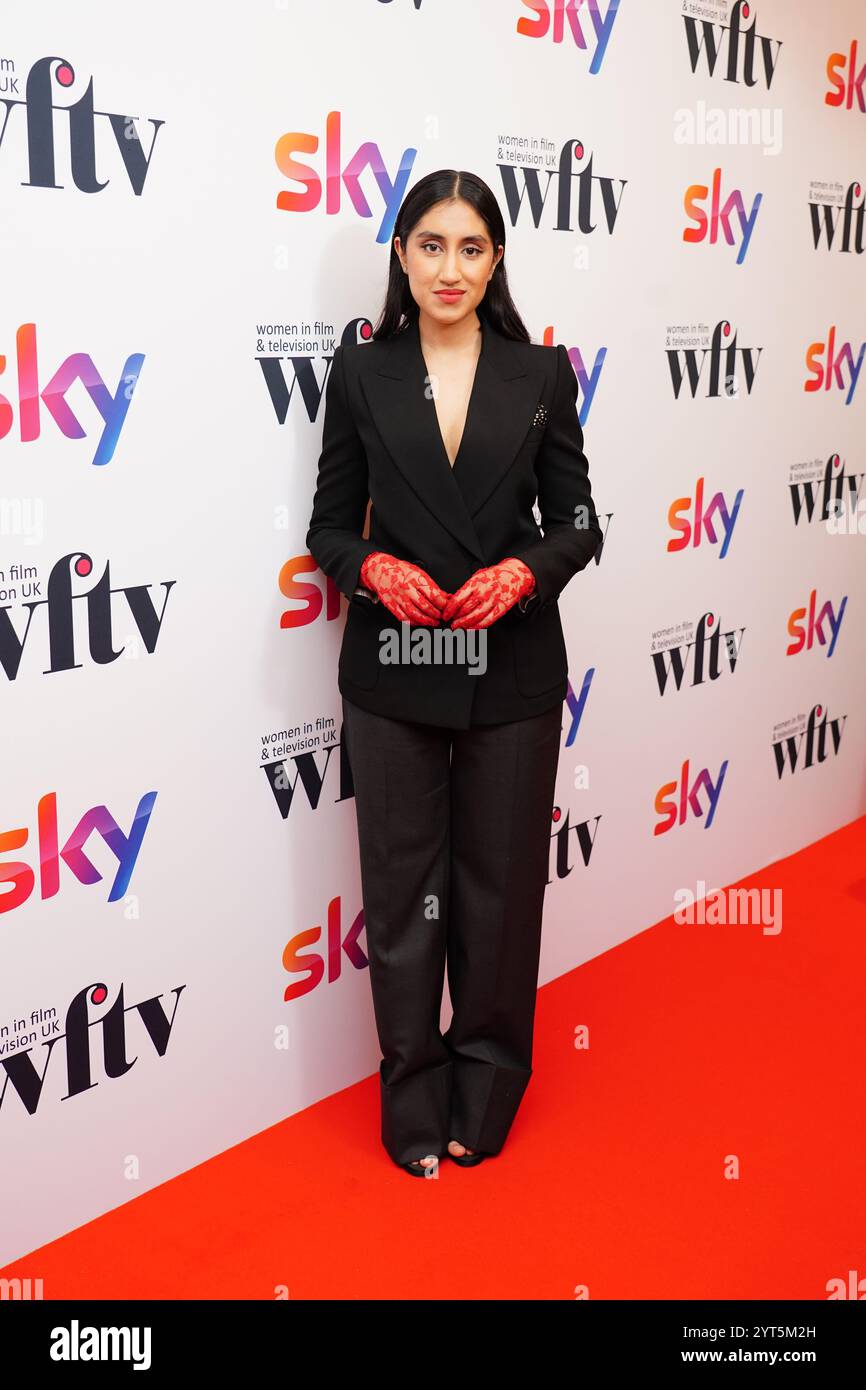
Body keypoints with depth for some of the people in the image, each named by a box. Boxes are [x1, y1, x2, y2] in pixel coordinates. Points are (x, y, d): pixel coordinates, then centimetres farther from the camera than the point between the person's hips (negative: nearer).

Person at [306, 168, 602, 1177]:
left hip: (512, 671, 0)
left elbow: (579, 521, 5)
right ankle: (414, 1097, 25)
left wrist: (523, 571, -15)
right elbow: (329, 525, 6)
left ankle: (486, 1085, 30)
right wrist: (375, 567, -15)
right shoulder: (362, 372, 3)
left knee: (500, 880, 10)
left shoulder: (541, 374, 3)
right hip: (392, 674, 0)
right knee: (402, 886, 8)